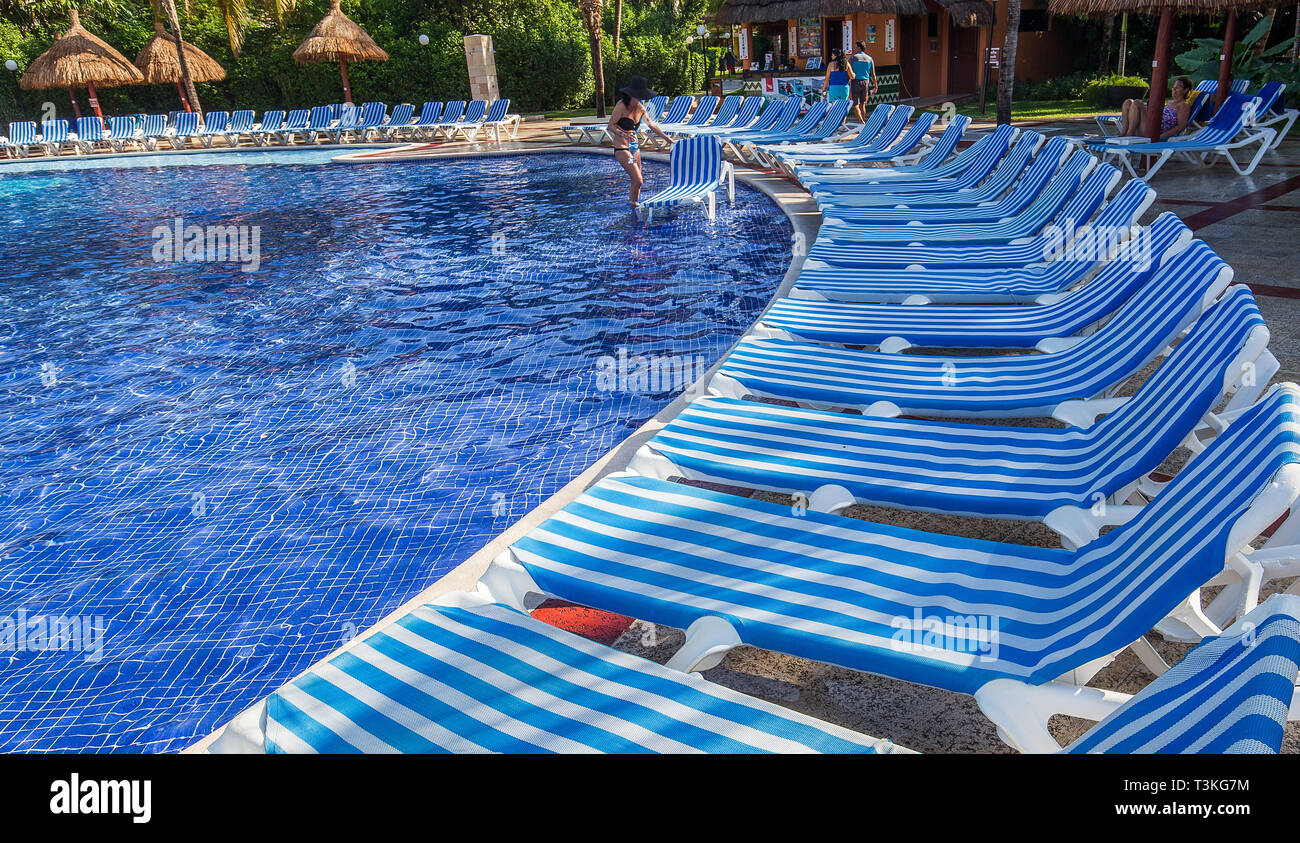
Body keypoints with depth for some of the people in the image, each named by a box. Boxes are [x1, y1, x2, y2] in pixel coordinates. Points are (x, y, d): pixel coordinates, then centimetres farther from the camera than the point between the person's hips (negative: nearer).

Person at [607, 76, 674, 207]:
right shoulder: (621, 105, -14)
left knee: (638, 181, 9)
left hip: (634, 146, 7)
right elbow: (611, 125, -13)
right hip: (622, 147, -7)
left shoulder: (640, 107, 6)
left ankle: (634, 203, 24)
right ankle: (632, 204, 1)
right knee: (637, 180, -15)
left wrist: (665, 137, 20)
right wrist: (624, 134, -29)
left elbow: (651, 125, 18)